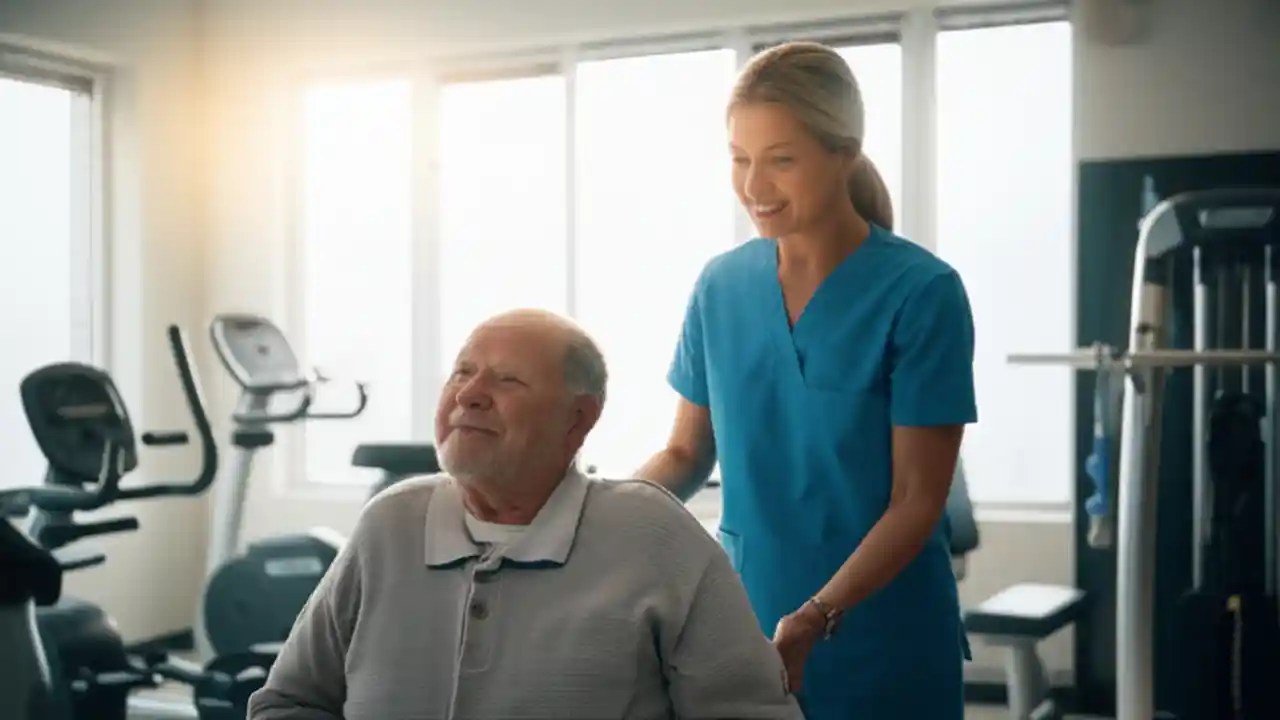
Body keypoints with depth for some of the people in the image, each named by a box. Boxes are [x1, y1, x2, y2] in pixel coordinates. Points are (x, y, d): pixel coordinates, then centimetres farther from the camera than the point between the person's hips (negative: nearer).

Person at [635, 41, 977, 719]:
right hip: (744, 620, 4)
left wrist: (815, 619, -25)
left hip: (878, 643, -4)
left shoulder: (920, 292, -13)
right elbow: (687, 452, 9)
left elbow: (917, 500, -14)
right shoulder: (721, 284, 1)